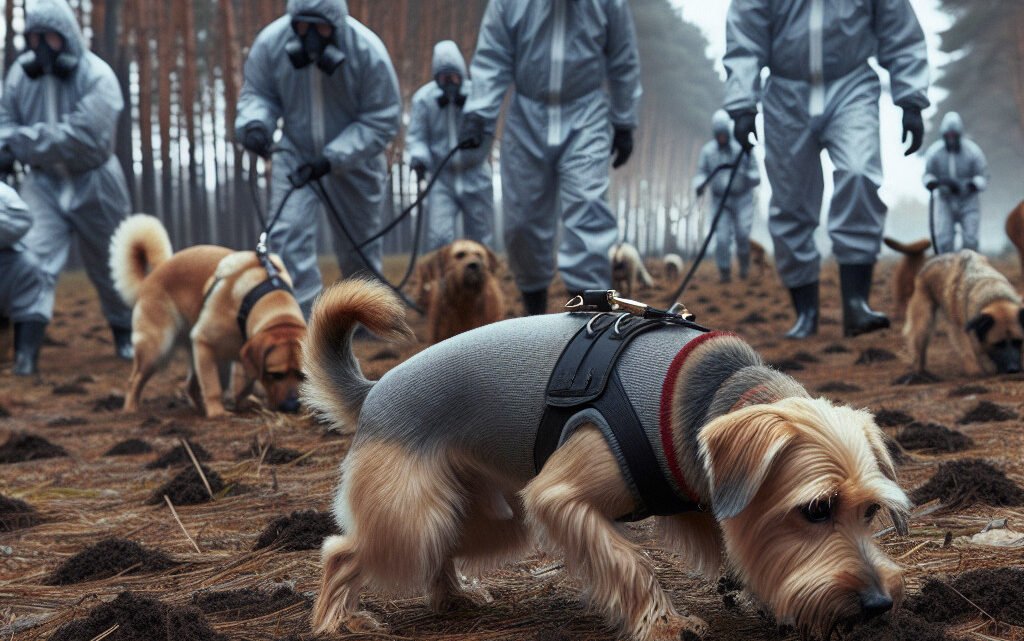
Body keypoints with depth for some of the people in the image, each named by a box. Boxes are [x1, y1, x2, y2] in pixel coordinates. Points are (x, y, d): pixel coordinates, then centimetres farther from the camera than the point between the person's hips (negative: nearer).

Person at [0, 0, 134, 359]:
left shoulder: (97, 77, -18)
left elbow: (83, 137, -27)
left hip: (93, 185, -2)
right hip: (44, 184, 2)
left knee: (110, 266, 14)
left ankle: (125, 333, 39)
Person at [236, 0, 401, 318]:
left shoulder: (368, 51, -25)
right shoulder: (270, 42, -20)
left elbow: (382, 119, -19)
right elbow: (258, 93, -3)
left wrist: (332, 159, -28)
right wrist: (255, 124, -27)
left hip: (353, 159, -1)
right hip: (295, 155, 1)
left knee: (358, 243, 15)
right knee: (287, 234, -16)